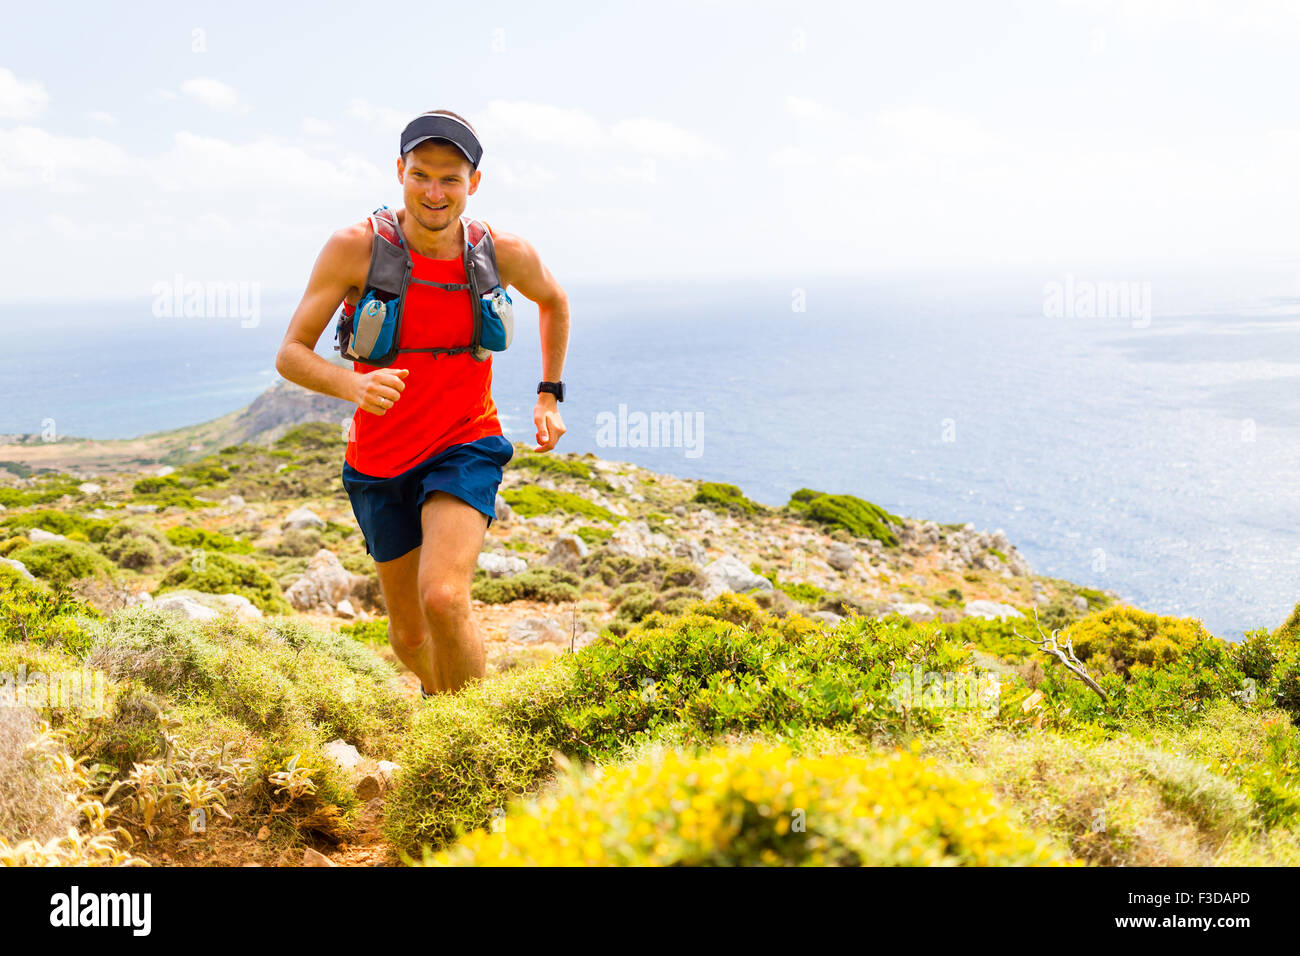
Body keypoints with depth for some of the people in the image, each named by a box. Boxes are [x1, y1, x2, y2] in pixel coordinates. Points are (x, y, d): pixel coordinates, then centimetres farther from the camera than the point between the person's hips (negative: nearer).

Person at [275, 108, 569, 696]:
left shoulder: (505, 255, -11)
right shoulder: (355, 248, -15)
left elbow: (554, 301, 13)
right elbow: (290, 355, -13)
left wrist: (550, 395, 9)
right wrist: (351, 384, -34)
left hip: (464, 448, -1)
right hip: (380, 461, 2)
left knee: (443, 598, -27)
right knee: (408, 636, 15)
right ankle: (439, 699, 49)